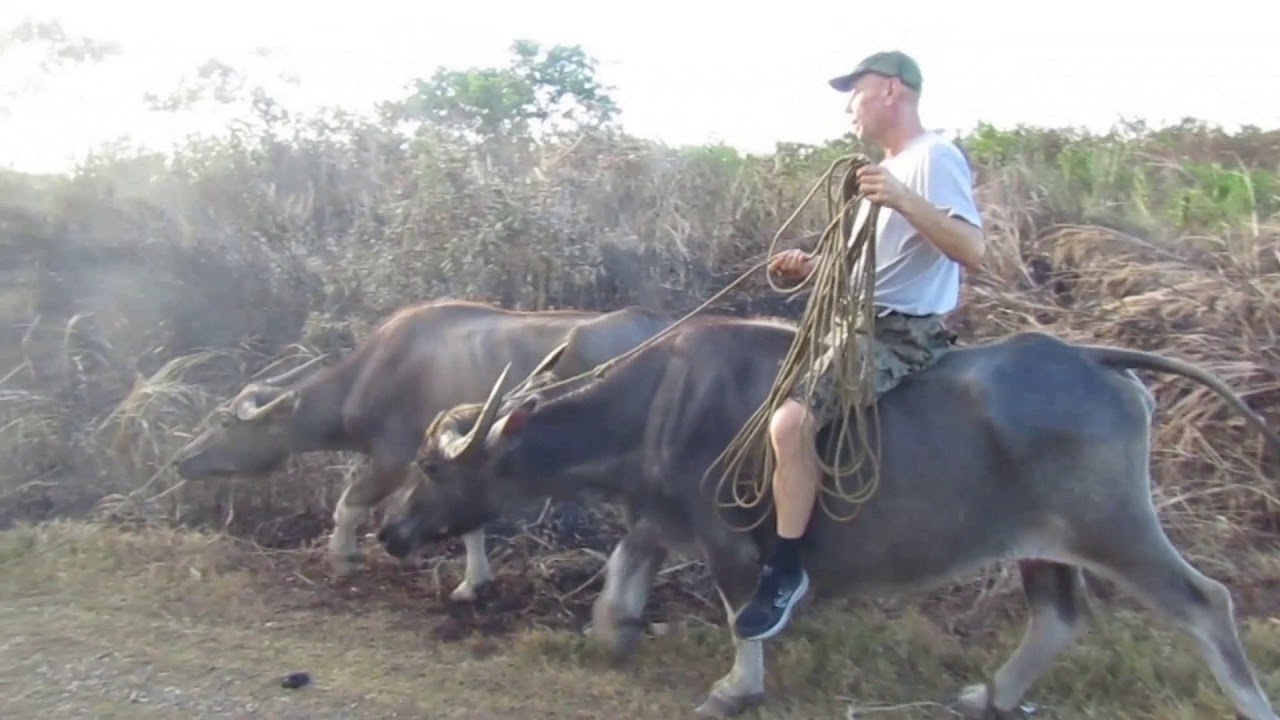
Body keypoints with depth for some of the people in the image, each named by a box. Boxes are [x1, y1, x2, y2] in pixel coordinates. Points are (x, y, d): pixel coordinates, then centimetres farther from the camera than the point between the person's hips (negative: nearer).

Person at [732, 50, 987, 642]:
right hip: (868, 323, 11)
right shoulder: (891, 168, 19)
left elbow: (972, 251, -23)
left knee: (789, 423, -26)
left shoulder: (934, 157, -11)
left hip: (902, 333, -11)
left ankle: (785, 571, -12)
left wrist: (903, 201, -32)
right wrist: (811, 266, 9)